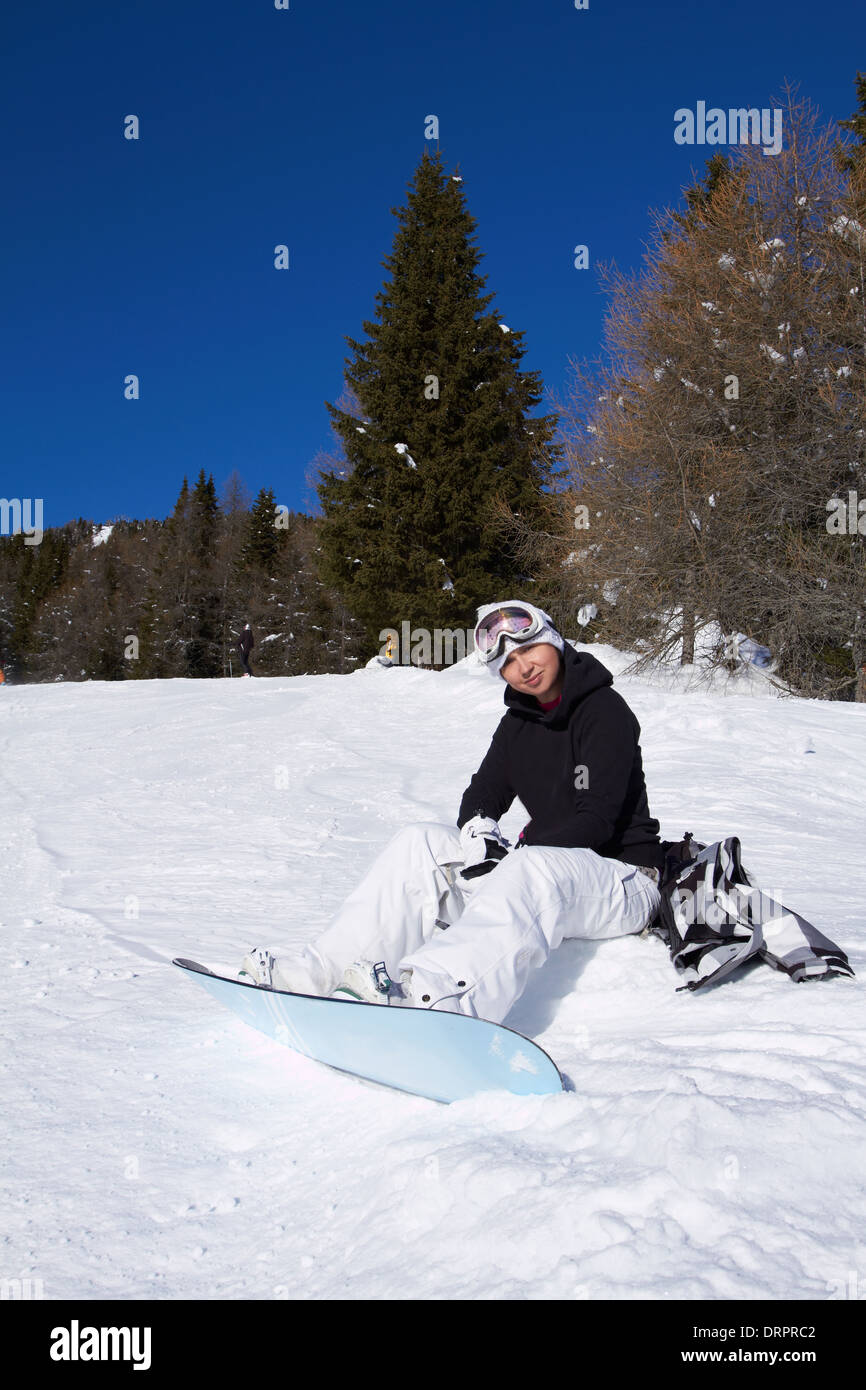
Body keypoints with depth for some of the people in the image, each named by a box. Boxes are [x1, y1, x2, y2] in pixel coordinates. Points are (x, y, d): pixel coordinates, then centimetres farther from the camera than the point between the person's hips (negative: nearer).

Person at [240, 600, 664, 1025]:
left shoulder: (605, 710, -11)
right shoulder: (519, 722, 11)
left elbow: (597, 819, -19)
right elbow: (483, 794, 10)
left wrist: (524, 851, -26)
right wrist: (480, 835, -13)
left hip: (622, 878, -7)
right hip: (538, 864, 7)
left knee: (534, 870, -42)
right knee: (420, 842, -11)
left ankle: (427, 997, -67)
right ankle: (317, 973, -24)